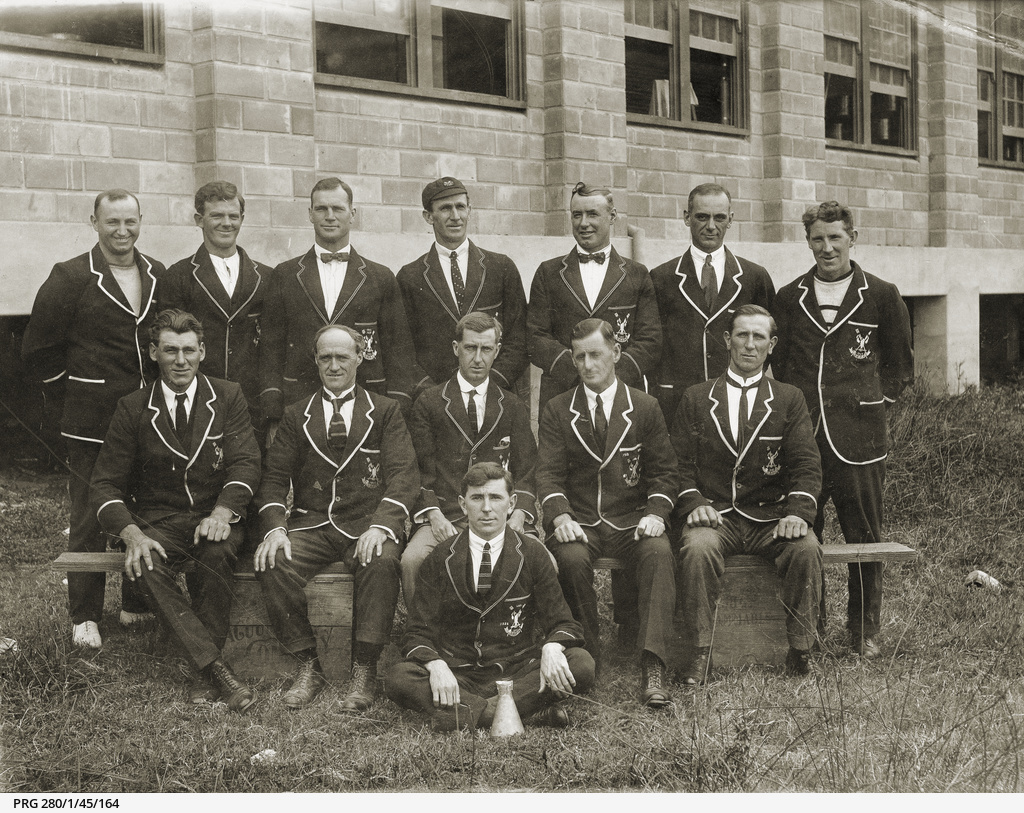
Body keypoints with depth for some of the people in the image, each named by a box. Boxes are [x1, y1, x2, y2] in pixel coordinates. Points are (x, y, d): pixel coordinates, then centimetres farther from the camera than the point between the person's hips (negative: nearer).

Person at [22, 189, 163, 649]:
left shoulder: (160, 278, 8)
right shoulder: (70, 279, -5)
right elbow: (38, 349, 0)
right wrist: (68, 399, 1)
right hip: (92, 422, -4)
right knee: (89, 519, 1)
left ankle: (138, 603, 24)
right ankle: (85, 617, 11)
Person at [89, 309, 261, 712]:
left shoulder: (228, 397, 5)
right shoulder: (133, 408, 4)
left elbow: (245, 463, -4)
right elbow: (106, 484, 1)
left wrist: (223, 511, -25)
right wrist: (131, 533, -19)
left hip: (214, 517, 0)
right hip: (157, 523, 1)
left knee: (218, 550, -35)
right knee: (144, 565, -33)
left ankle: (203, 673, -24)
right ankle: (218, 670, -35)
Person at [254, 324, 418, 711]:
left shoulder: (385, 412, 11)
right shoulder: (297, 416, 17)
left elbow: (403, 475, 0)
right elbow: (274, 477, 10)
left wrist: (380, 525, -18)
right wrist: (275, 527, -11)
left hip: (367, 523, -2)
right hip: (310, 523, 2)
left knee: (381, 563, -36)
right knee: (271, 564, -28)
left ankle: (364, 670, -24)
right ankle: (307, 666, -12)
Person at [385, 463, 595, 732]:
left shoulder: (532, 554, 6)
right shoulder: (440, 559, 5)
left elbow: (563, 624, 4)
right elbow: (418, 633, 1)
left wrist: (552, 648, -22)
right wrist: (435, 666, -23)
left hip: (518, 672, 0)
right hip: (456, 674, 0)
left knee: (582, 664, -27)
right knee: (398, 678, -29)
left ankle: (471, 712, -30)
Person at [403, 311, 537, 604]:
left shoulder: (514, 408, 18)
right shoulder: (428, 404, 13)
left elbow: (525, 472, 13)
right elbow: (421, 471, 8)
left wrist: (518, 514, -7)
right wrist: (434, 514, -10)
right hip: (445, 516, -1)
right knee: (411, 560, -32)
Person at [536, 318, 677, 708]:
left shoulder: (645, 407, 10)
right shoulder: (557, 411, 10)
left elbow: (664, 471, 8)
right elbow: (548, 473, 1)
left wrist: (655, 513, -12)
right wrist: (560, 517, -18)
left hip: (632, 521, 0)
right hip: (578, 522, 0)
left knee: (658, 553, -33)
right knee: (571, 559, -34)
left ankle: (652, 668, -38)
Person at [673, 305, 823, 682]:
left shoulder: (789, 400, 13)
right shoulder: (696, 399, 14)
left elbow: (806, 465, 4)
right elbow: (680, 464, 8)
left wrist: (798, 512, -15)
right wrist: (693, 502, -12)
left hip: (771, 517, 1)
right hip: (715, 515, 0)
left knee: (806, 548, -29)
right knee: (697, 549, -33)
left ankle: (800, 650, -15)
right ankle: (701, 651, -23)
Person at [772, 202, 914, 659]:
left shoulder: (881, 296, 5)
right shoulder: (789, 299, 10)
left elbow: (900, 364, 14)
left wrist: (874, 401, 5)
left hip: (859, 437, -2)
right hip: (801, 434, 2)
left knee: (865, 535, 3)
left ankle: (865, 633, 16)